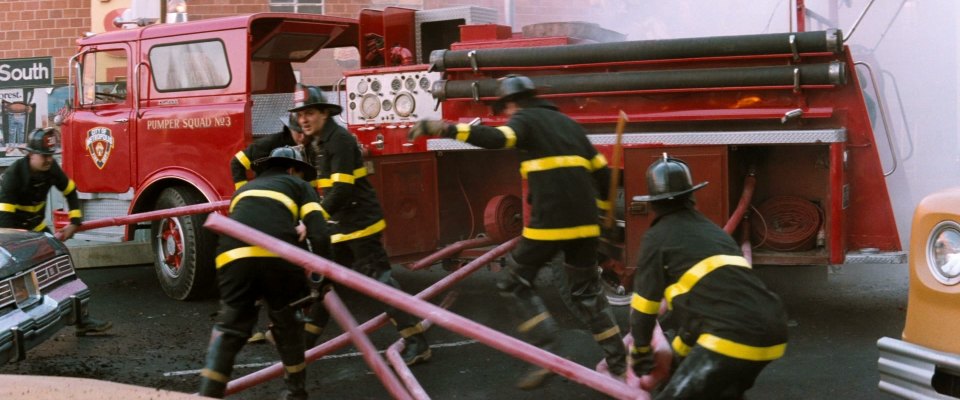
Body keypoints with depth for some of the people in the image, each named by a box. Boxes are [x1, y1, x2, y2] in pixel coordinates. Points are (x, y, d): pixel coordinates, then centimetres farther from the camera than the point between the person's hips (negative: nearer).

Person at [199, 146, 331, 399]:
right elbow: (319, 234, 9)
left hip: (234, 256, 2)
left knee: (229, 329, 11)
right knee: (287, 325, 19)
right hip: (278, 255, -2)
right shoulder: (299, 186, 26)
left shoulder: (246, 188, 39)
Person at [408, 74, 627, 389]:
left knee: (515, 284, 10)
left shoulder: (525, 120, 2)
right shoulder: (567, 122, 23)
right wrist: (603, 214, 33)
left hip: (550, 221, -7)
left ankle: (548, 356, -1)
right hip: (584, 222, 7)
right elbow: (601, 172, 23)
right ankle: (619, 364, 16)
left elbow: (497, 139, -22)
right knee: (586, 293, 18)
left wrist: (447, 129, -26)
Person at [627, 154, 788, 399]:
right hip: (772, 332, 8)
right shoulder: (710, 229, 27)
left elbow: (645, 300, 12)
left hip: (734, 337, -8)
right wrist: (681, 349, 48)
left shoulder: (659, 236, 6)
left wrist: (641, 350, 29)